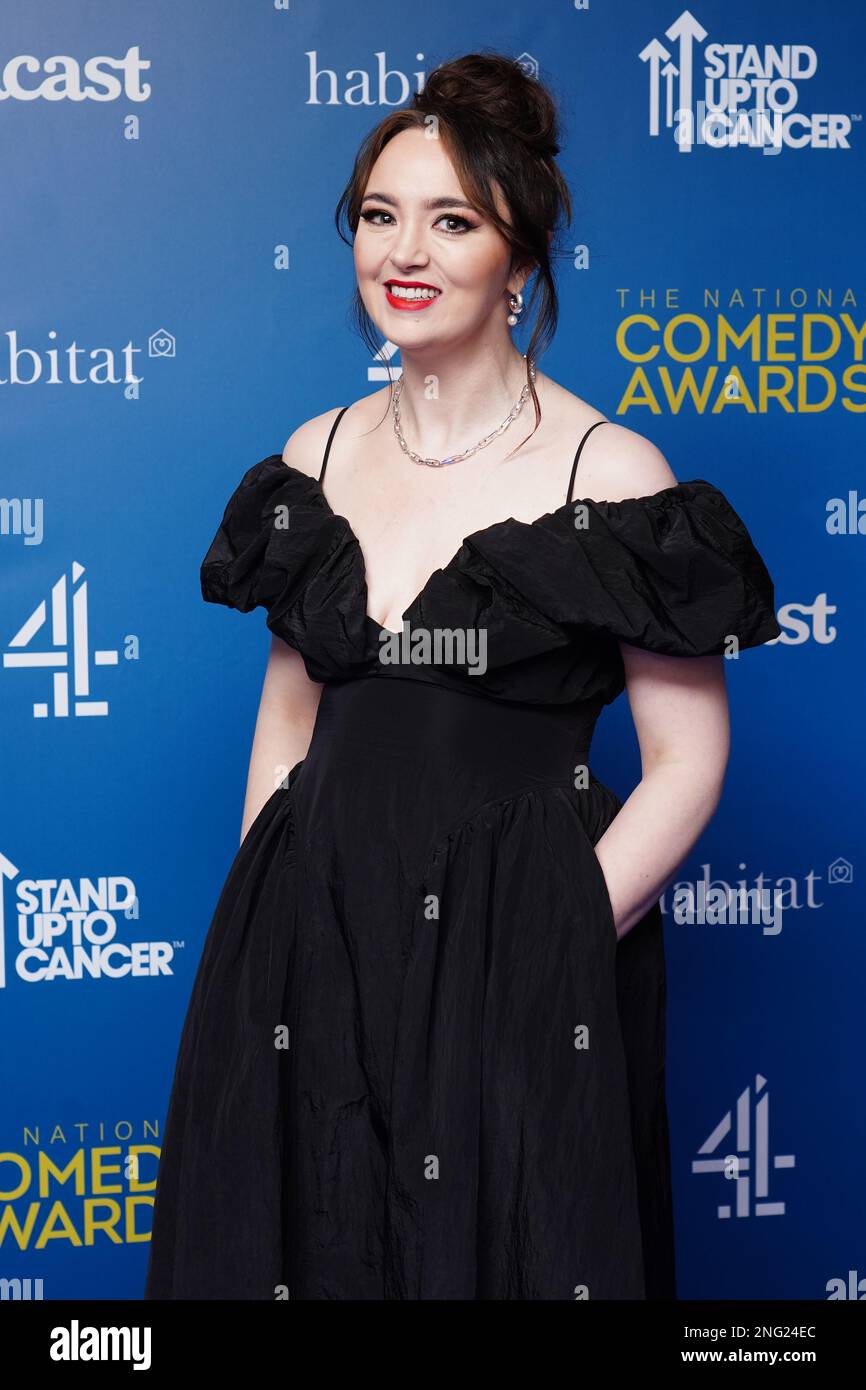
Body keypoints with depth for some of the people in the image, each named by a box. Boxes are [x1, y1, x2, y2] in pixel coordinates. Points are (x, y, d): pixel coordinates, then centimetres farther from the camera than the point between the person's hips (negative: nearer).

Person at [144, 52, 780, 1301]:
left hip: (519, 958, -4)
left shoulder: (608, 474, -9)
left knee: (501, 1247, 8)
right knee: (306, 1241, 14)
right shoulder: (317, 458, 6)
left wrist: (541, 950, -14)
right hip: (311, 952, 4)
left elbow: (687, 762, -8)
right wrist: (261, 929, 5)